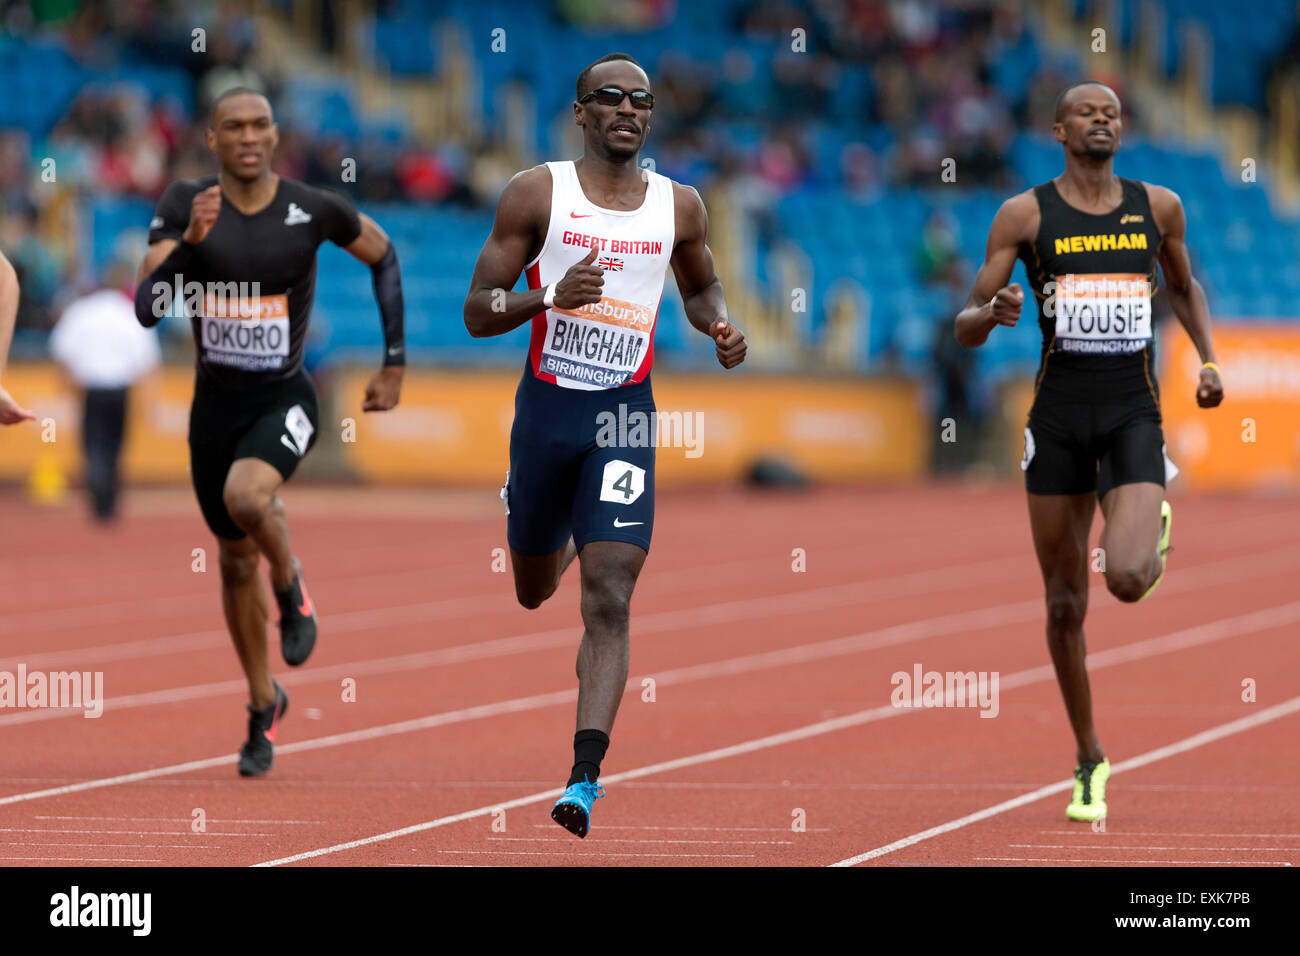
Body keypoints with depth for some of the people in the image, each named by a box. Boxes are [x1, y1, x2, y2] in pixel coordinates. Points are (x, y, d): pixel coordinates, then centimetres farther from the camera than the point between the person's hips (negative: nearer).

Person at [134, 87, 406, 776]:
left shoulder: (313, 210, -12)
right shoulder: (183, 205, -10)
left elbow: (383, 254, 8)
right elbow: (147, 310, -17)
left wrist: (394, 364, 7)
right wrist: (190, 241, -33)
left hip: (284, 402, -3)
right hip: (215, 406, 3)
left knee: (246, 496, -34)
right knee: (236, 562, 15)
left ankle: (291, 585, -1)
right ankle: (264, 704, 37)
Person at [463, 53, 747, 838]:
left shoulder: (680, 206, 4)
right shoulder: (537, 193, -4)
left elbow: (701, 284, 24)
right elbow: (477, 312, -4)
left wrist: (722, 325, 2)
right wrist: (553, 295, -22)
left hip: (626, 417, 0)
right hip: (547, 405, 0)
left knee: (609, 600, -14)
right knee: (533, 592, 18)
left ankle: (586, 775, -18)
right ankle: (561, 546, 58)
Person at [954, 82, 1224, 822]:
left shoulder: (1159, 207, 5)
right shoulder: (1025, 215, 0)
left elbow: (1185, 285, 25)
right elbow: (967, 328, 1)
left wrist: (1209, 359, 11)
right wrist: (994, 312, -22)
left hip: (1133, 417, 0)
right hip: (1058, 419, 0)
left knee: (1128, 579, -20)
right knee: (1066, 604, 5)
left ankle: (1154, 534, 19)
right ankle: (1091, 762, 21)